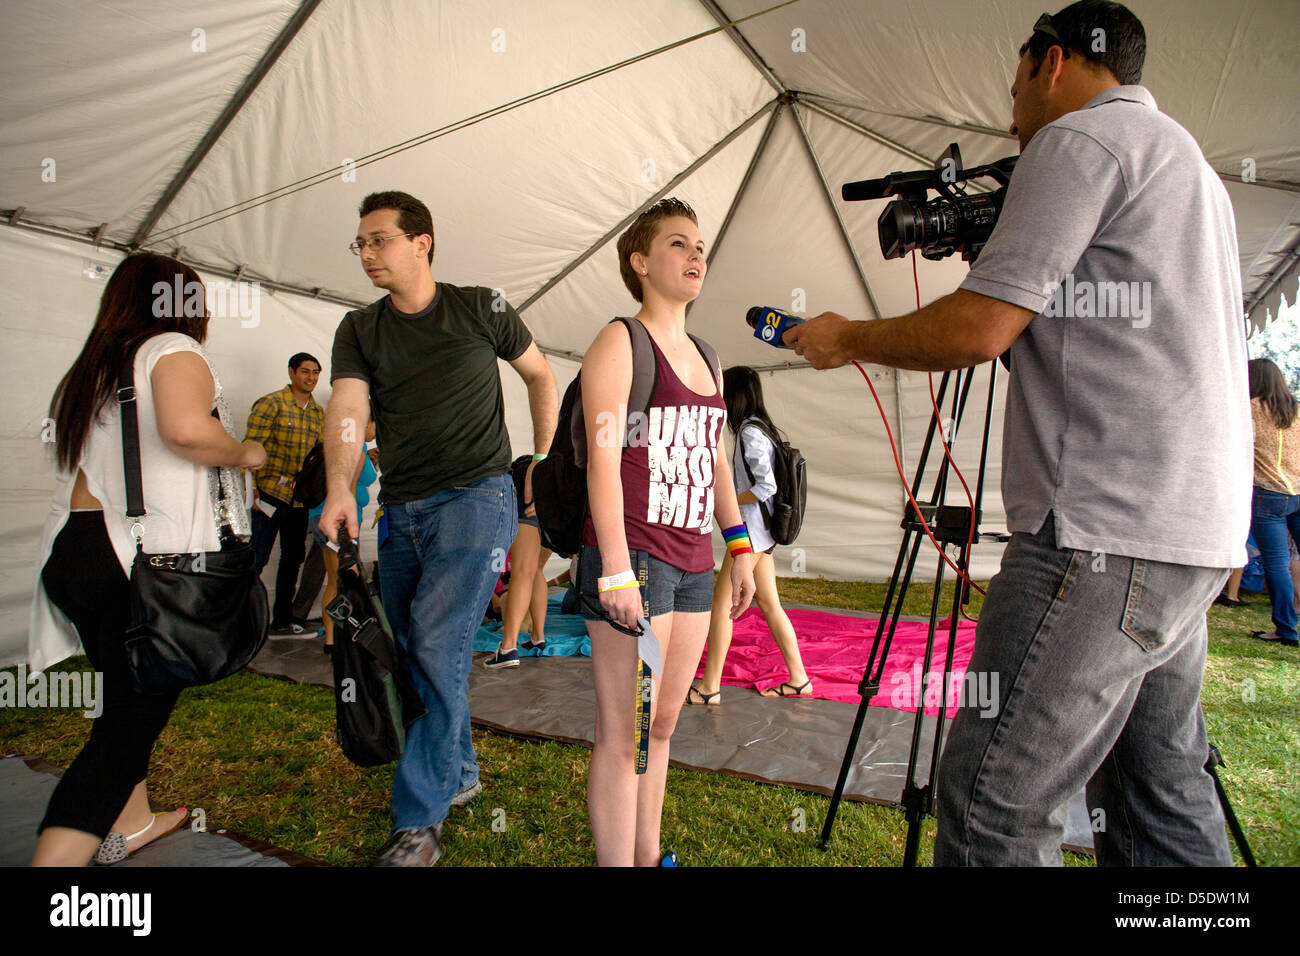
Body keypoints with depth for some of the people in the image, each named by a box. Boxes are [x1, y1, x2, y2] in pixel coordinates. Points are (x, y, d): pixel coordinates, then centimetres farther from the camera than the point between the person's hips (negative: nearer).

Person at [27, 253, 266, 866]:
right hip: (150, 559, -8)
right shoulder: (173, 348, -5)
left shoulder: (85, 372, 19)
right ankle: (56, 857, -4)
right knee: (129, 724, -2)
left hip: (73, 551, 9)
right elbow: (186, 428, -26)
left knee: (126, 701, 23)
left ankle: (129, 825, 38)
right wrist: (242, 454, -9)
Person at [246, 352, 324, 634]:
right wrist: (251, 491, -16)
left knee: (293, 558, 13)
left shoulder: (318, 413, 13)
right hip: (270, 493, -6)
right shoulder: (271, 404, -5)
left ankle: (282, 621, 25)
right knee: (256, 558, -8)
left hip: (300, 498, 6)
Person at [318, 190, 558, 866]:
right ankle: (460, 773, 33)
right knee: (413, 655, 11)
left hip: (476, 498, -5)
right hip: (401, 510, 5)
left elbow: (540, 375, 14)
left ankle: (418, 823, -4)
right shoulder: (359, 330, 9)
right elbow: (347, 409, -8)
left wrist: (545, 461, 7)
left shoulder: (480, 309, 2)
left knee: (438, 647, -15)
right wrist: (338, 489, -26)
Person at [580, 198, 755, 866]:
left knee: (663, 724, 16)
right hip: (633, 555, -7)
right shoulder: (619, 342, -3)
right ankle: (618, 861, 12)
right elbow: (603, 457, -11)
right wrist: (616, 571, -18)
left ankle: (649, 856, 30)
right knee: (623, 735, -2)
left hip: (692, 564, 8)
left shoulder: (704, 360, 19)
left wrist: (739, 546, 18)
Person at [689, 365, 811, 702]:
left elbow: (766, 486, -22)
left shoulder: (750, 431, -15)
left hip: (751, 528, -10)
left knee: (721, 602, -5)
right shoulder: (757, 428, 14)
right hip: (761, 529, 10)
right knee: (770, 604, 13)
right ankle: (799, 679, 19)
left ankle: (710, 687, 2)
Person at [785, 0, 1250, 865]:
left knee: (995, 807, -8)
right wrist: (998, 242, 27)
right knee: (1163, 798, 17)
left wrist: (848, 338, 2)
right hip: (1195, 531, 10)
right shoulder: (1192, 164, 26)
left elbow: (980, 329, -13)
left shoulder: (1084, 137, -4)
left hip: (1106, 533, -10)